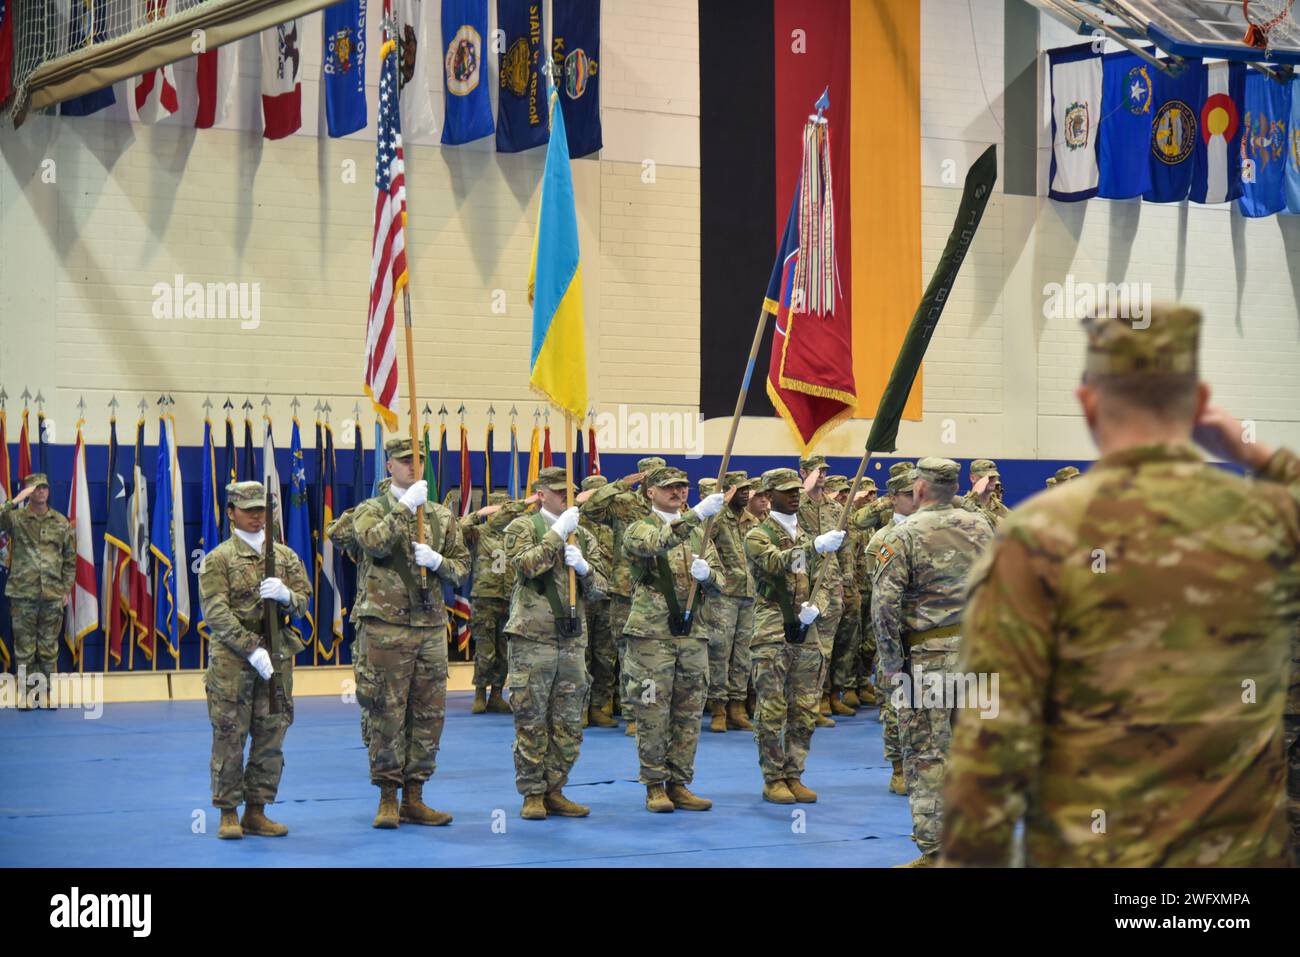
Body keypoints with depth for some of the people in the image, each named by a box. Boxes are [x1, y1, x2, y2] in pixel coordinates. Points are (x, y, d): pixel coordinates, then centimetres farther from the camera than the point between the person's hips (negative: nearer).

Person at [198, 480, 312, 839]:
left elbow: (302, 604, 10)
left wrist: (286, 595, -15)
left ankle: (256, 812, 15)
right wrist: (252, 650, -17)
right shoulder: (217, 559, 0)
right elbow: (216, 614, -8)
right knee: (229, 736, -3)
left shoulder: (285, 556, 13)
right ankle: (228, 814, 5)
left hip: (278, 655, 4)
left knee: (271, 737, 5)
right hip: (231, 659, -4)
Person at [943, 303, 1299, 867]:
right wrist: (1254, 453, 14)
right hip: (1241, 853, 2)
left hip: (1082, 854, -2)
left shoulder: (1039, 536, -12)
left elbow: (992, 736, -14)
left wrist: (971, 857, -6)